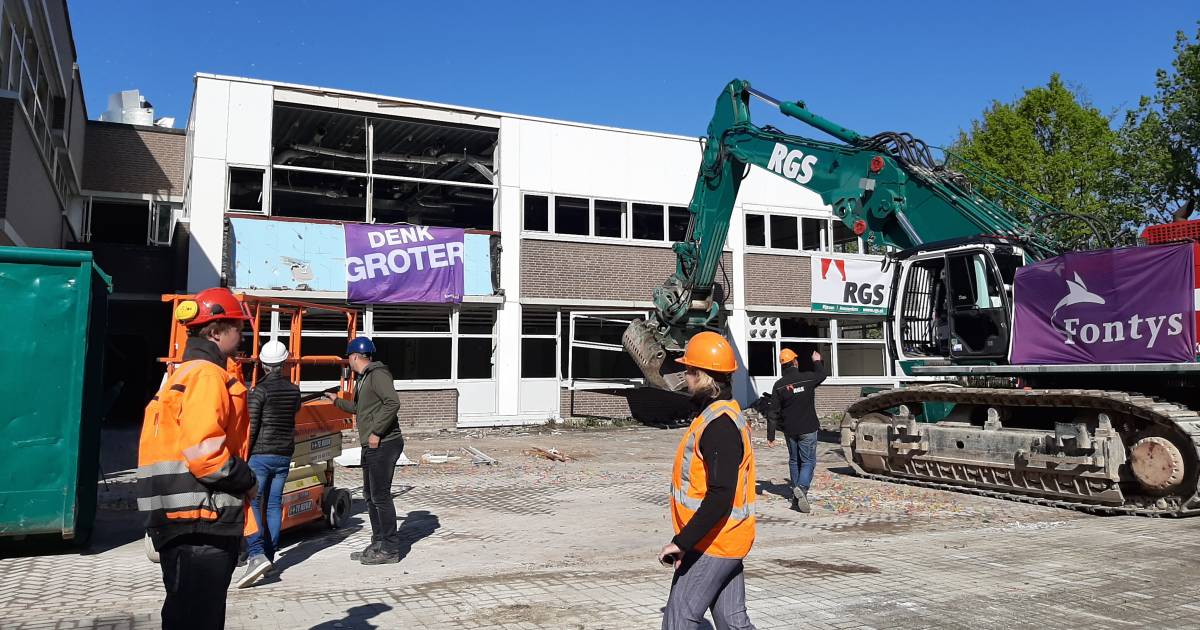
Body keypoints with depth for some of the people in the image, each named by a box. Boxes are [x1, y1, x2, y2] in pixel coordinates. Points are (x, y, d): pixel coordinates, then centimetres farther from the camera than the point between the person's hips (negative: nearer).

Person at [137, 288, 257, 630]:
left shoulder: (184, 373, 19)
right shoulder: (207, 375, -13)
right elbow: (204, 451, -23)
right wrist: (246, 481, -9)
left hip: (190, 519, 11)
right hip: (201, 520, -10)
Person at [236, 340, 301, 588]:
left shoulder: (259, 391, -11)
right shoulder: (294, 390, 6)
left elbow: (250, 428, -15)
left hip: (260, 455, -6)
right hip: (284, 456, 6)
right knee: (273, 504, 12)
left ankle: (257, 555, -21)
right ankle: (269, 555, 16)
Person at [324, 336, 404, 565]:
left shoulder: (378, 375, -13)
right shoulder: (363, 379, 20)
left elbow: (393, 403, -26)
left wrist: (376, 432, -23)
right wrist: (338, 401, 43)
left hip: (383, 444, -11)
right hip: (371, 446, 11)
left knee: (381, 496, -7)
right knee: (370, 495, 15)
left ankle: (390, 549, -1)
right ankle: (378, 544, 24)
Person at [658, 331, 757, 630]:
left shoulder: (719, 426, -22)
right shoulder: (725, 414, 11)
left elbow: (720, 497, -29)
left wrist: (682, 542, -26)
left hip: (711, 545, -10)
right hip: (726, 541, 10)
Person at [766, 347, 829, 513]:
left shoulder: (779, 385, -4)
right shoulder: (807, 378, -8)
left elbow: (773, 412, -4)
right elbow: (823, 374, 16)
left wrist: (771, 435, 0)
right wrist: (817, 361, 36)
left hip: (789, 430, 3)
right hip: (807, 429, -3)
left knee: (794, 461, 16)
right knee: (808, 461, 0)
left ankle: (796, 495, 22)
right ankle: (802, 488, -23)